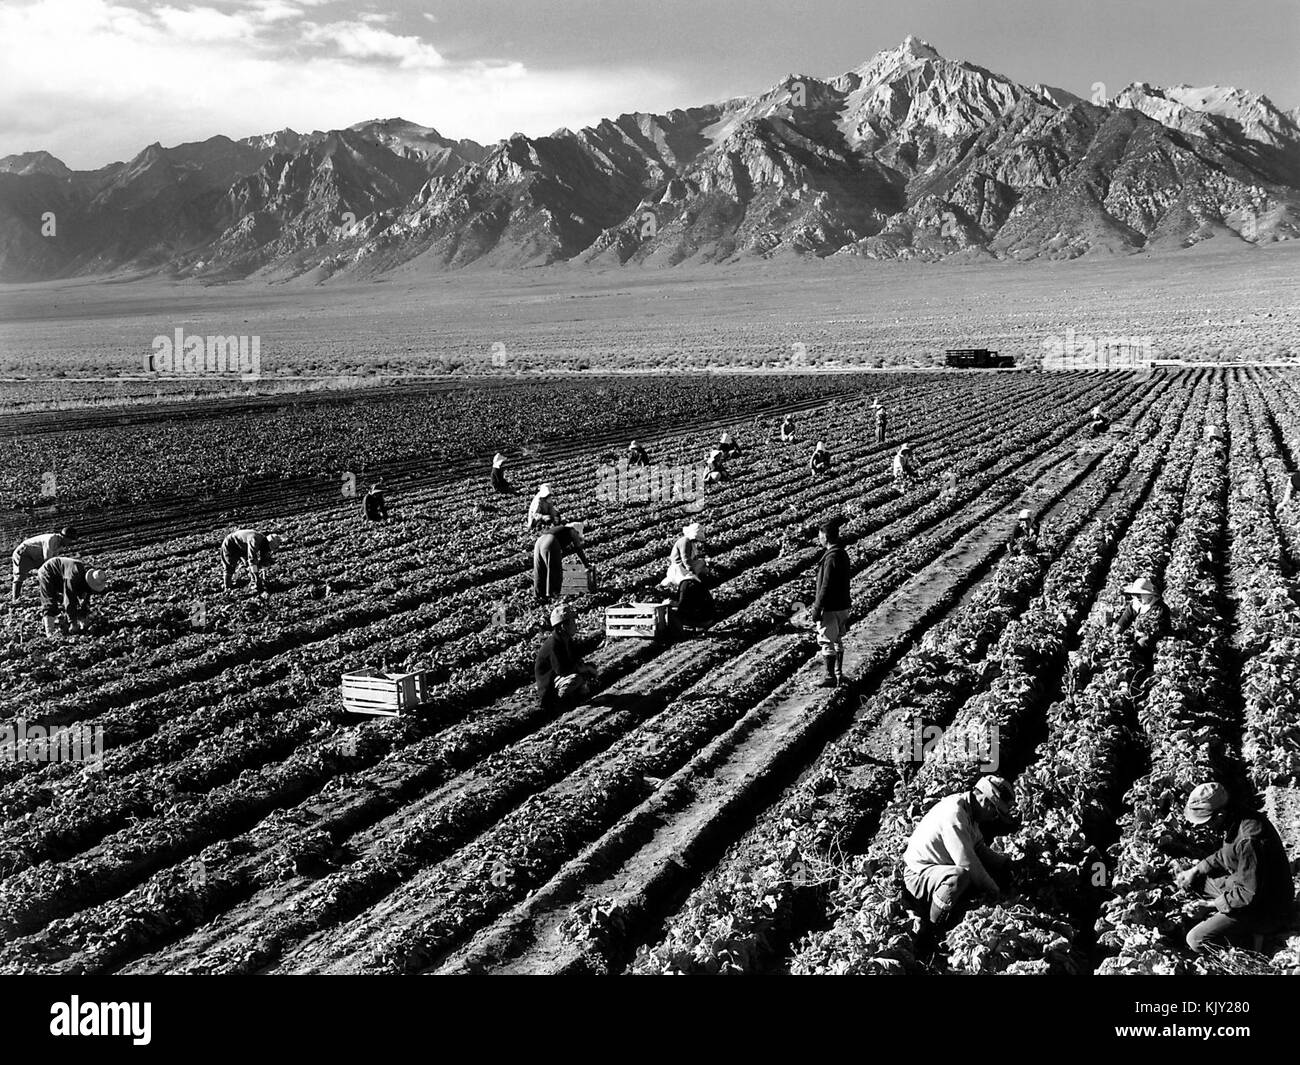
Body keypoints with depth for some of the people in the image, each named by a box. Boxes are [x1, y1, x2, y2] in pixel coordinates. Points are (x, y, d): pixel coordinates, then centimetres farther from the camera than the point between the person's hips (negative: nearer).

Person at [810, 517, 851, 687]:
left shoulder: (831, 558, -21)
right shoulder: (843, 554, 8)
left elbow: (826, 586, -23)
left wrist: (817, 609, -19)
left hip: (830, 608, -9)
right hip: (842, 606, 9)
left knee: (827, 643, 0)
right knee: (838, 641, 18)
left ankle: (831, 678, 5)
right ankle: (839, 674, 26)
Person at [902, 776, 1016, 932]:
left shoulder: (969, 810, 3)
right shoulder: (954, 814, -29)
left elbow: (979, 849, 14)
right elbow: (966, 862, -29)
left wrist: (1005, 864, 3)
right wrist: (993, 890, -18)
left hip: (945, 867, 10)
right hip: (919, 874, -10)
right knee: (960, 875, -40)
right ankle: (935, 928, -16)